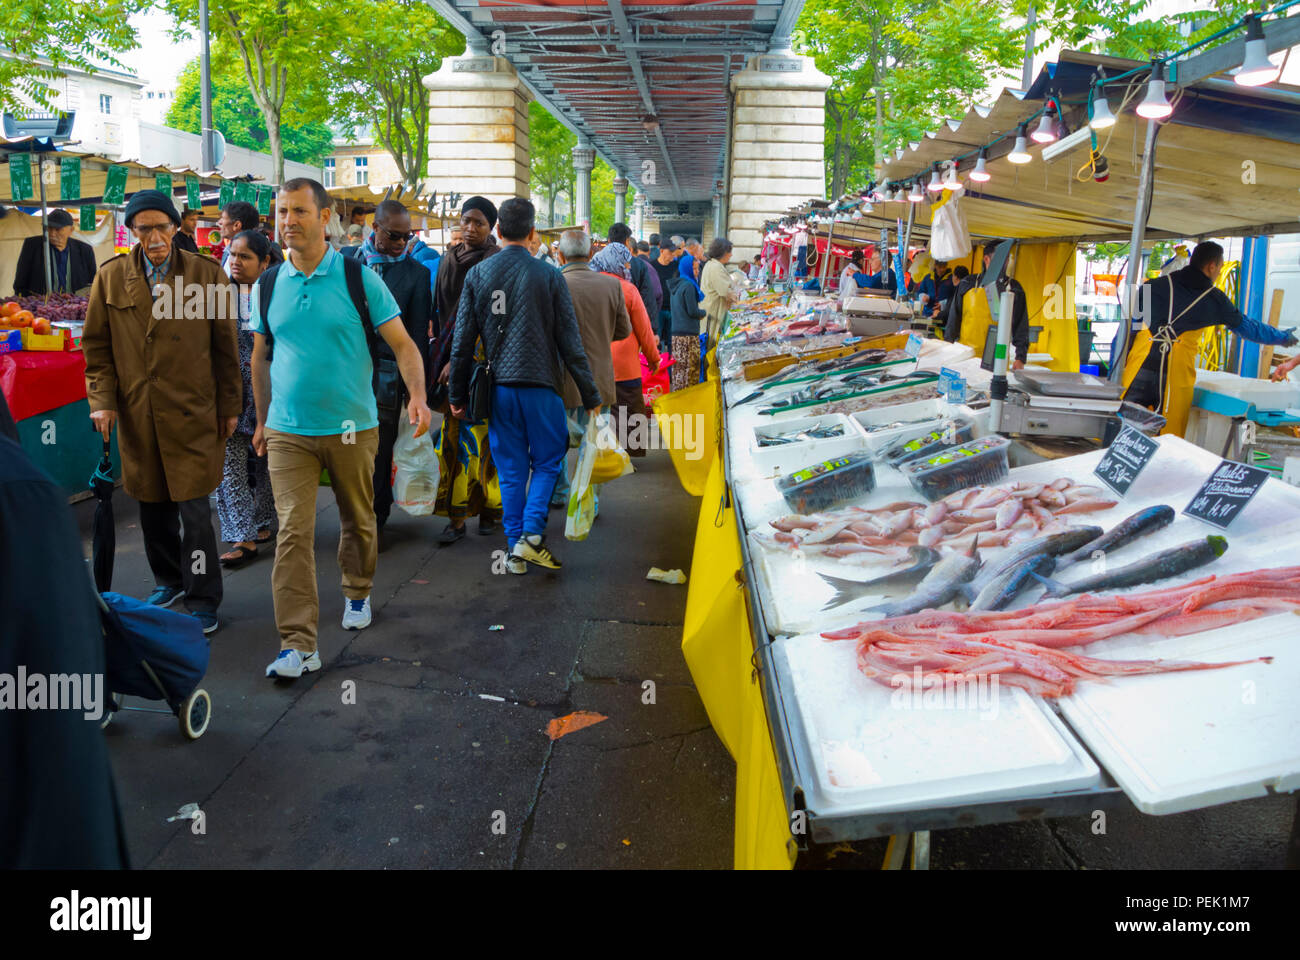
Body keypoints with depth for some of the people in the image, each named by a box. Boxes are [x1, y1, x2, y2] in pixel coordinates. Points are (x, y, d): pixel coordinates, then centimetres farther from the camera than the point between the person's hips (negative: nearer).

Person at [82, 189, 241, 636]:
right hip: (136, 415, 3)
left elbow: (225, 347, 4)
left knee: (193, 507, -5)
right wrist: (102, 398, 0)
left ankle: (202, 599, 8)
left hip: (193, 413, -3)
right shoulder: (110, 277, 6)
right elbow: (96, 345, 10)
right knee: (152, 504, 13)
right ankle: (168, 580, 33)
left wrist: (230, 406, 3)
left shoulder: (207, 275, 0)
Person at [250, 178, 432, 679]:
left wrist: (417, 396, -21)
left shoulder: (359, 278, -4)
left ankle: (357, 592, 42)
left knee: (357, 521, 15)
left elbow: (403, 344, -5)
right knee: (293, 532, -7)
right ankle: (298, 644, -5)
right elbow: (261, 357, 16)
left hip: (352, 427, -1)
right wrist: (262, 420, 18)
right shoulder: (266, 286, 5)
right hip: (288, 432, 1)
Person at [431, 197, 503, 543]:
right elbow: (441, 309, 16)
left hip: (484, 357, -4)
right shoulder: (449, 260, 13)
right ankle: (456, 517, 1)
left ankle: (489, 508, 11)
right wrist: (443, 355, 8)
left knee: (485, 433, -2)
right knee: (455, 433, 0)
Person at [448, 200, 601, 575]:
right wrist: (590, 396, 3)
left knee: (511, 470, 10)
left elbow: (462, 342, 4)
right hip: (541, 386, -2)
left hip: (498, 388, 2)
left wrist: (457, 394, 14)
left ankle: (515, 549, 13)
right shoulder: (548, 276, -4)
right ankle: (531, 534, -4)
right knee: (547, 462, 11)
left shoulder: (477, 274, 3)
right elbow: (570, 342, -3)